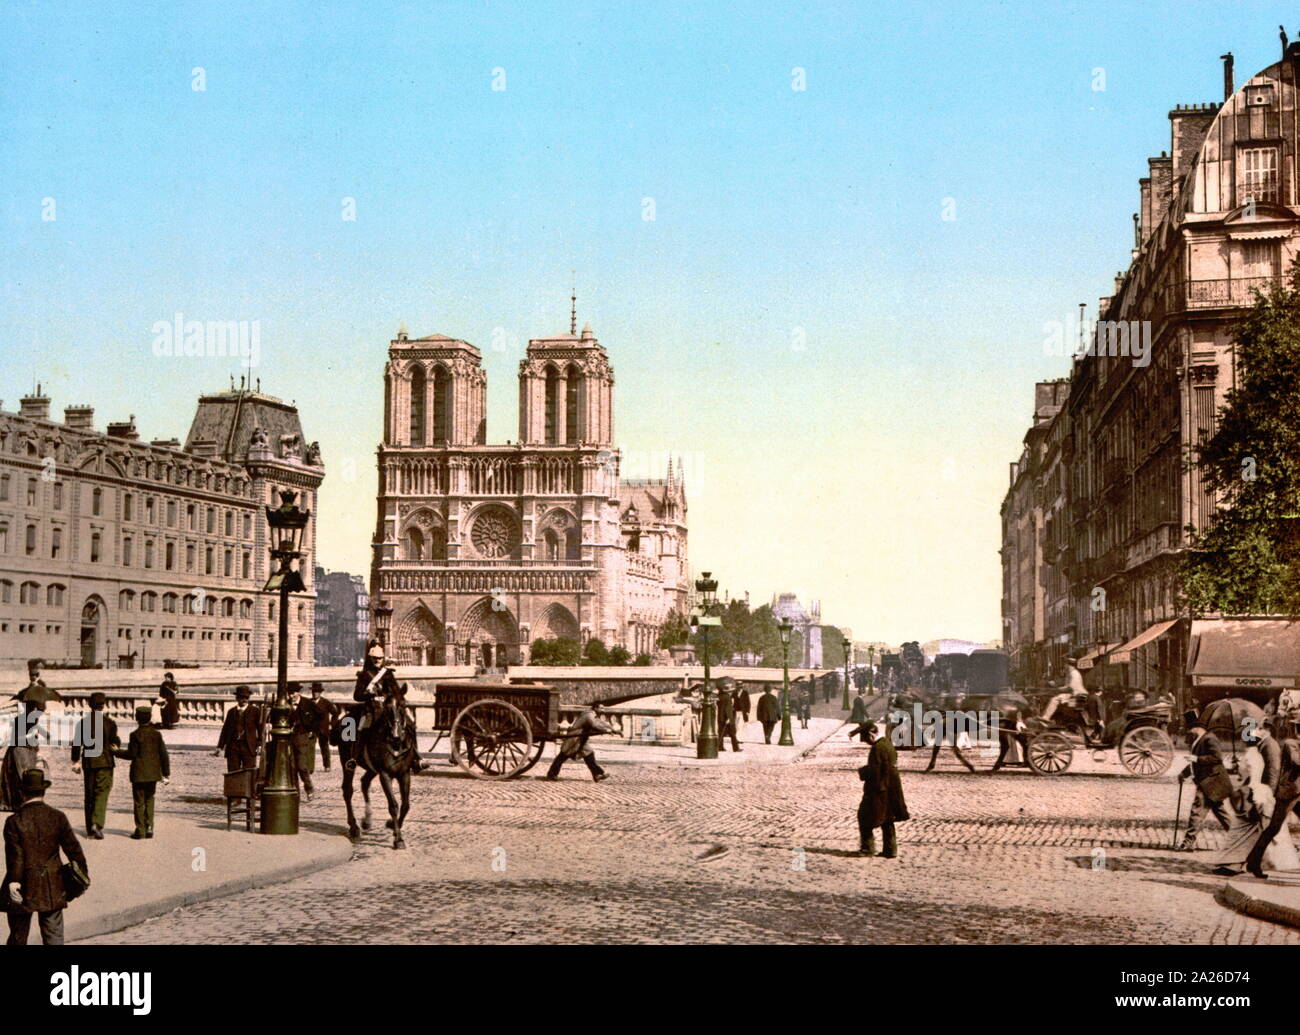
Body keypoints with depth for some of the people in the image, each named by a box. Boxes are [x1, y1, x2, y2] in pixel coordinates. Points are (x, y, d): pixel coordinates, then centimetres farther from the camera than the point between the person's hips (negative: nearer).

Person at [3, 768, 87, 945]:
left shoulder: (14, 822, -10)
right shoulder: (58, 818, -3)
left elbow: (14, 856, -14)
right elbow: (73, 848, 2)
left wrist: (13, 881, -12)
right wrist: (83, 871, 14)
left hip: (24, 887, -1)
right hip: (52, 888, 2)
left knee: (18, 934, 12)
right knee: (54, 934, 7)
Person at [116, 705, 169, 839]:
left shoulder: (135, 735, -11)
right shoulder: (157, 734, 1)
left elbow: (131, 754, -10)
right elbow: (163, 754, 3)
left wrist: (117, 751, 6)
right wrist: (166, 773, 9)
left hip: (139, 774, -4)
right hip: (153, 773, 4)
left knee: (139, 802, 3)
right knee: (149, 800, 14)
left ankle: (140, 830, 3)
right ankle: (149, 828, 10)